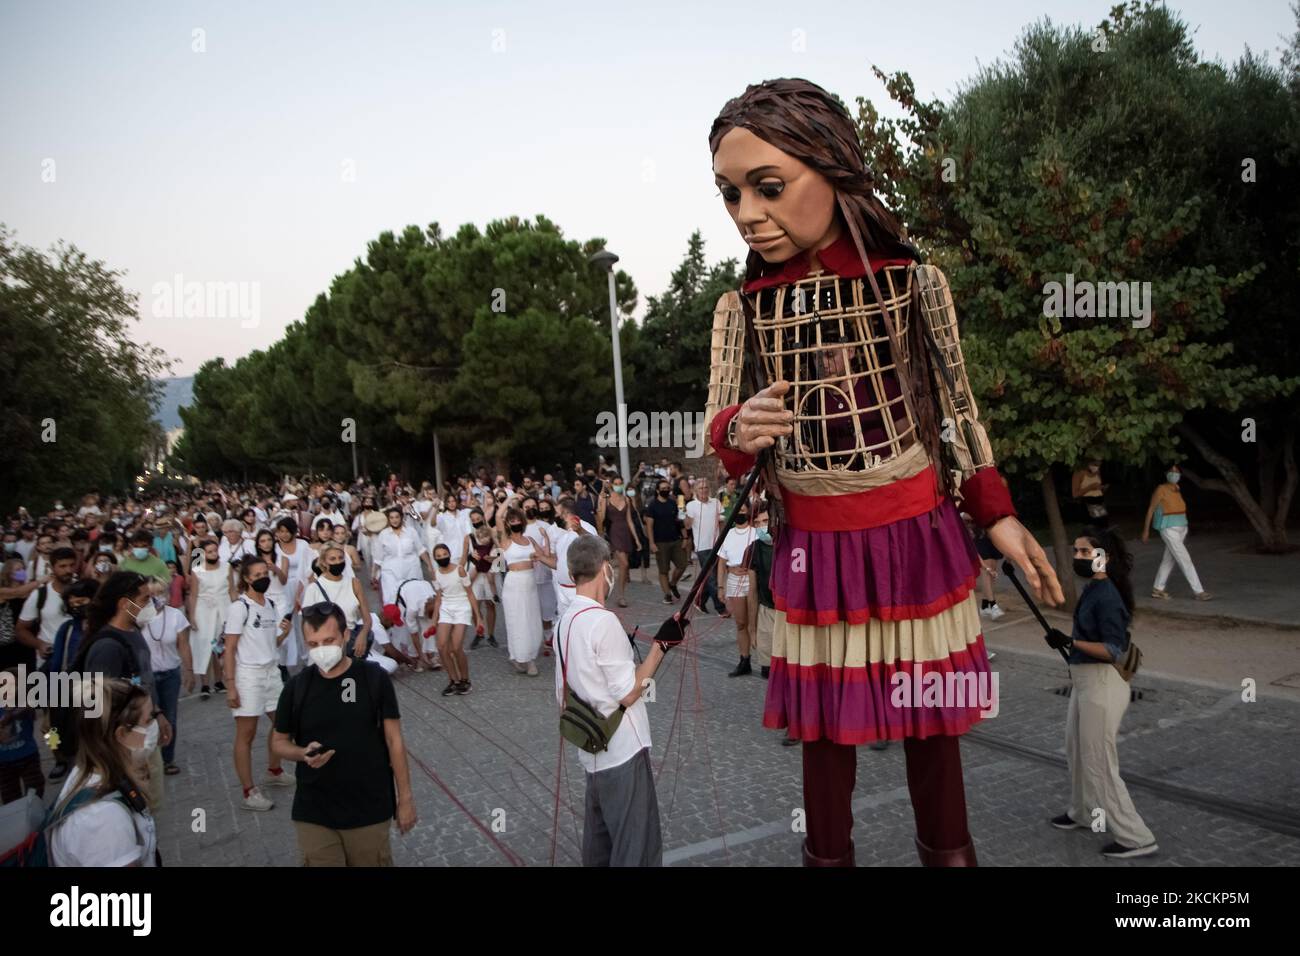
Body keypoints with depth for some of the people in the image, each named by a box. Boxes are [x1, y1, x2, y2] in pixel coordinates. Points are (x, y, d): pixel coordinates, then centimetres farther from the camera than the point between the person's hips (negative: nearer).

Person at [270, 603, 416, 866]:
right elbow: (278, 742, 8)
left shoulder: (375, 678, -9)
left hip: (370, 810, -1)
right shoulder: (296, 686, -3)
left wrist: (405, 797, -1)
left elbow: (393, 740, -3)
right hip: (313, 814, 2)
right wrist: (304, 754, -14)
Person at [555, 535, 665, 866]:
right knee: (638, 846, 0)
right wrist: (660, 645, -12)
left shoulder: (565, 621, 6)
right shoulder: (603, 620, -19)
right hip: (623, 752, -9)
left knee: (598, 841, 20)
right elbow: (628, 694, -17)